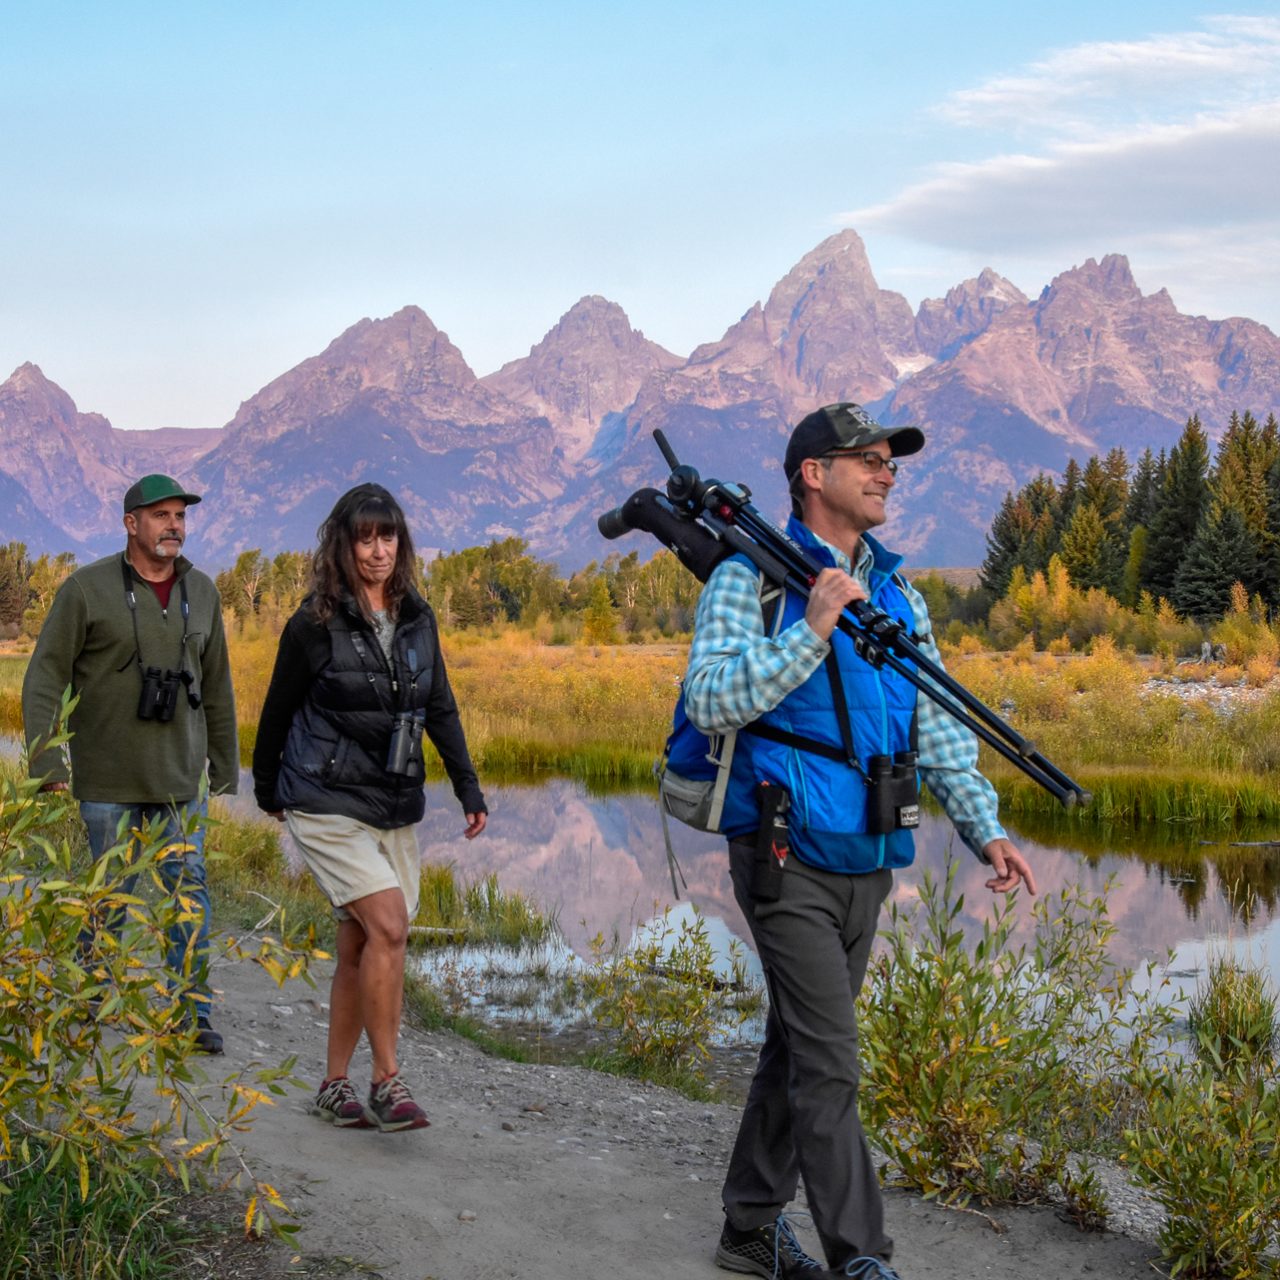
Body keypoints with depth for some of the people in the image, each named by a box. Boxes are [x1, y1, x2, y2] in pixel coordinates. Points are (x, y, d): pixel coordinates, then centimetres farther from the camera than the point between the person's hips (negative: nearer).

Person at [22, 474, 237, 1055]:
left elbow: (217, 690, 15)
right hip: (109, 781, -3)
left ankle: (193, 1016, 2)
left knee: (189, 894, -4)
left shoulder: (201, 593, 8)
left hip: (181, 780, 3)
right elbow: (44, 679, -6)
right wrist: (47, 763, -13)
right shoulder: (87, 588, -6)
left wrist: (225, 771, 16)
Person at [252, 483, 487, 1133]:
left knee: (360, 943, 8)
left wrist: (469, 788, 6)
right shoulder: (315, 624, -9)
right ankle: (386, 1081, -10)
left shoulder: (417, 618, 6)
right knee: (388, 924, -19)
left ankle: (335, 1085, 19)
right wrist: (267, 789, 14)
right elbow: (279, 709, 4)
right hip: (328, 804, -5)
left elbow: (440, 709, 13)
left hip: (395, 806, 5)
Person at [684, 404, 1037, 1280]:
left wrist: (986, 829, 1)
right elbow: (709, 702, -18)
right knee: (830, 1063, -9)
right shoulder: (752, 580, -7)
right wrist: (810, 632, -25)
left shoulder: (897, 596, 13)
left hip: (866, 863, 7)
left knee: (798, 1046, 15)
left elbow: (938, 728, 12)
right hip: (788, 858, -7)